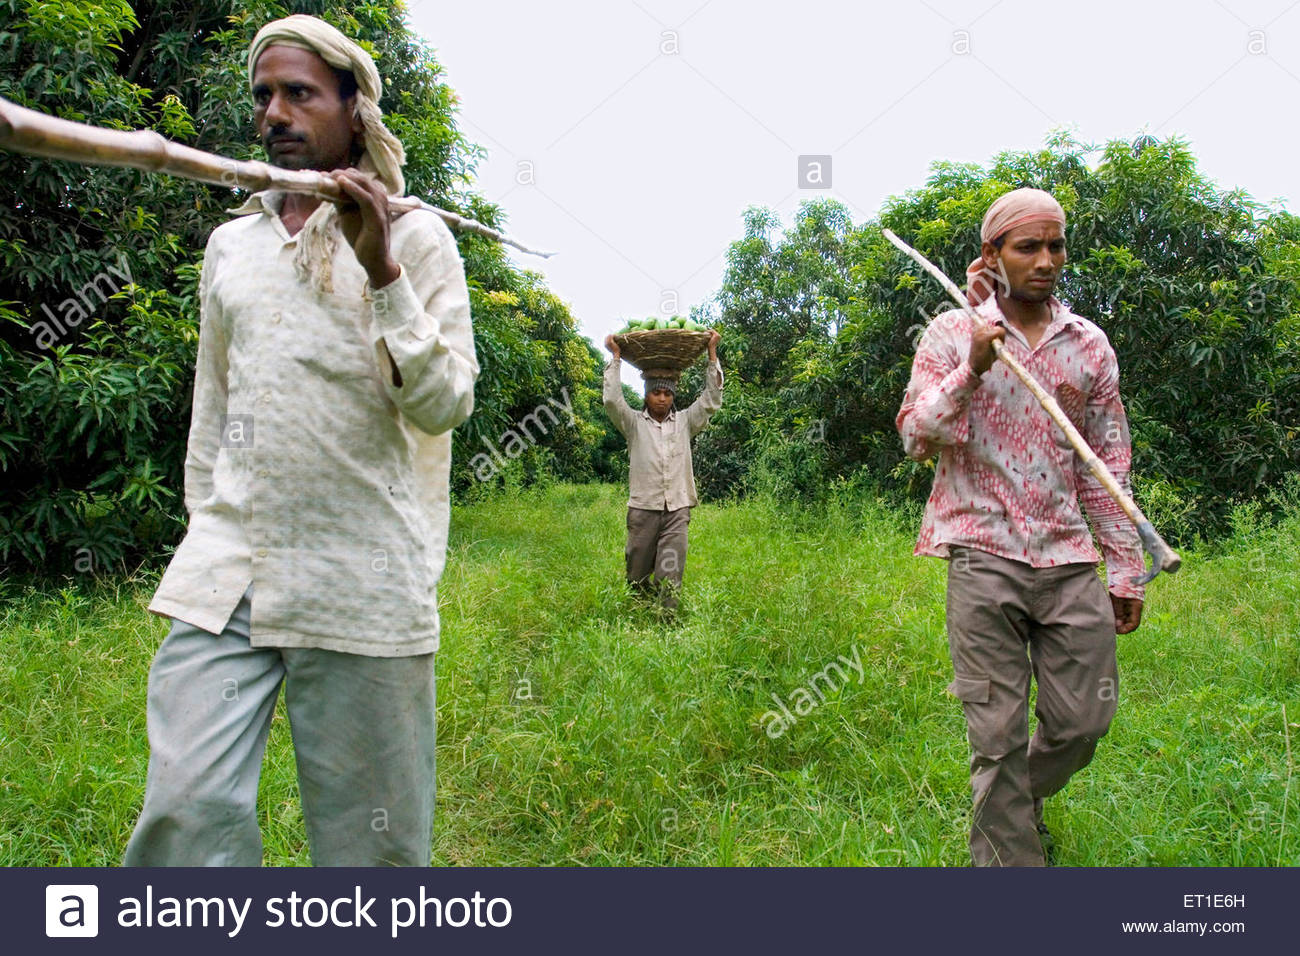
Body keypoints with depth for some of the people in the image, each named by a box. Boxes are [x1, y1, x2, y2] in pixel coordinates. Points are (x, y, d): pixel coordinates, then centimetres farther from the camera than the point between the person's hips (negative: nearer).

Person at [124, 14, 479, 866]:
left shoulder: (414, 236, 3)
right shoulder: (229, 245, 17)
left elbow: (446, 406, -7)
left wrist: (381, 270, -15)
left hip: (362, 585, -4)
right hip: (223, 581, 4)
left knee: (369, 830, 5)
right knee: (185, 812, -3)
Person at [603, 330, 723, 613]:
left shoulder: (685, 422, 12)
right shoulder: (634, 423, 8)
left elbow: (711, 400, 6)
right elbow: (612, 400, -6)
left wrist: (712, 354, 3)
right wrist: (615, 358, -2)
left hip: (677, 509, 1)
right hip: (643, 508, 0)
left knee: (670, 576, -6)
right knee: (637, 575, 7)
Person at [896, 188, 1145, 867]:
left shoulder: (1089, 344, 12)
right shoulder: (952, 334, 5)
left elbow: (1109, 464, 13)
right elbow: (915, 438, -3)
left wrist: (1126, 568, 10)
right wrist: (971, 369, -17)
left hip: (1069, 558, 3)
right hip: (984, 556, -3)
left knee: (1082, 721, 6)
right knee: (998, 735, 0)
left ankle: (1018, 805, 36)